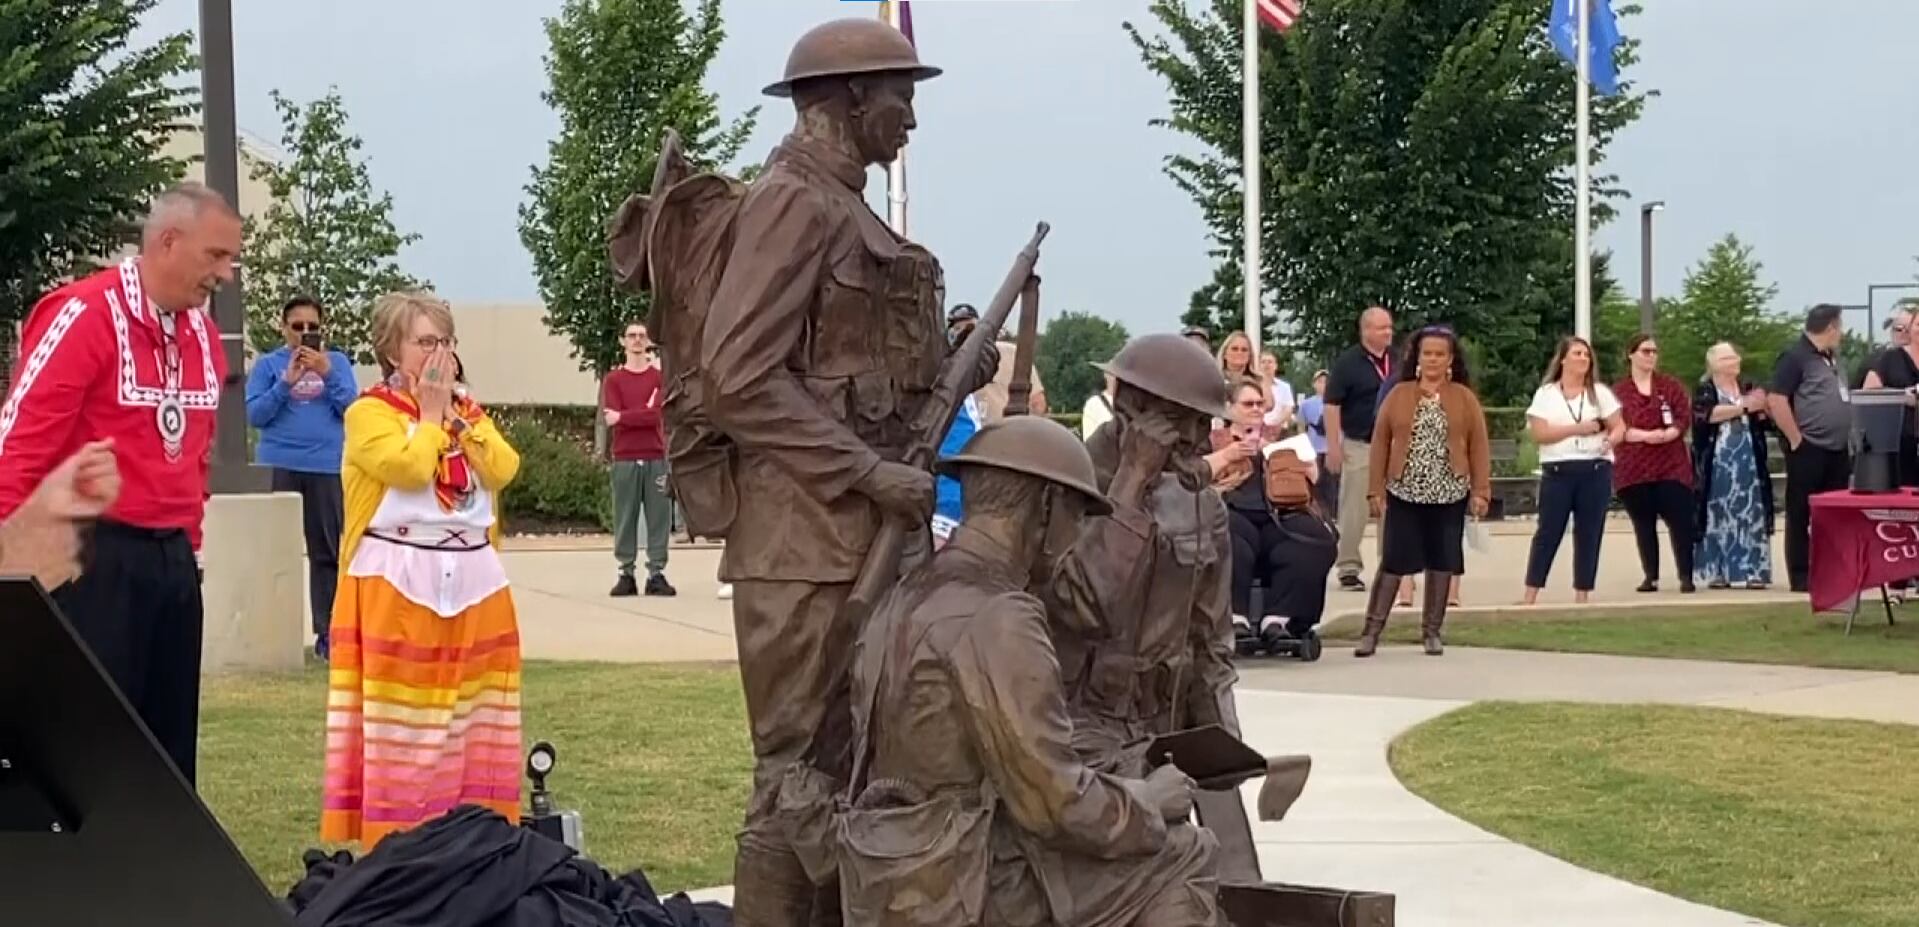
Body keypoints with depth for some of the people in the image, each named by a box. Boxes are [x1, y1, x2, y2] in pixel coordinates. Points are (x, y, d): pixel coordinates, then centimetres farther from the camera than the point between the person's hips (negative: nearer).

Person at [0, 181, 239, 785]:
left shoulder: (202, 332, 10)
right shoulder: (84, 316, -13)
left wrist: (187, 538, 18)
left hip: (172, 560, 8)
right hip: (95, 558, -7)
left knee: (169, 741, 10)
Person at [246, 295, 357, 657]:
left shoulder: (337, 362, 8)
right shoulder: (268, 364, 6)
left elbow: (352, 410, 0)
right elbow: (253, 415, -1)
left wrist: (327, 374, -12)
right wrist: (287, 382, -12)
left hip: (327, 467, 1)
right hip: (279, 466, -1)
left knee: (328, 551, 0)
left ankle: (327, 633, 3)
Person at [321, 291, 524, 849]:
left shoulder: (470, 412, 16)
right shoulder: (369, 412, -4)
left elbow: (504, 470, -1)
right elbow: (409, 468, -21)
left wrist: (456, 415, -3)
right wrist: (430, 414, -7)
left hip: (474, 578, 6)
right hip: (399, 583, -6)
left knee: (471, 712, 8)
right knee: (403, 718, -6)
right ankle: (397, 837, -3)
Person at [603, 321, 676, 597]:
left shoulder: (659, 377, 8)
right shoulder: (613, 380, 9)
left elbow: (656, 414, -6)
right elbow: (611, 418, -4)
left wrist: (623, 416, -5)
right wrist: (642, 412, -7)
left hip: (655, 457, 0)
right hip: (624, 458, 0)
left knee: (658, 517, -2)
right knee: (625, 517, -1)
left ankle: (656, 574, 0)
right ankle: (626, 574, 1)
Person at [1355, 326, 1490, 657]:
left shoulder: (1464, 398, 3)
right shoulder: (1398, 394, 3)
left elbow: (1478, 445, 1)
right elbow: (1380, 442, 3)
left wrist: (1481, 491, -5)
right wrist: (1375, 490, -2)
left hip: (1449, 495, 1)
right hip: (1404, 493, -1)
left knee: (1442, 562, 6)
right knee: (1393, 561, -2)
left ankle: (1432, 631, 17)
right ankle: (1372, 630, 1)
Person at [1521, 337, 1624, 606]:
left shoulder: (1600, 392, 9)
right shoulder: (1546, 394, 4)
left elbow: (1619, 426, 6)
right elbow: (1539, 433, -6)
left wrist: (1612, 438, -17)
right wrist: (1578, 428, -10)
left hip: (1596, 471, 2)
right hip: (1557, 471, -2)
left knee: (1589, 534, 3)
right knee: (1548, 532, -2)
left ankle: (1582, 594, 8)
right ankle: (1530, 595, -1)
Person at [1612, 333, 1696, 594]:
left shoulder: (1671, 386, 9)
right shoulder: (1618, 392, 5)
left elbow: (1684, 418, 2)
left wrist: (1669, 433, -19)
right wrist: (1646, 436, -18)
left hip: (1671, 465, 0)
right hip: (1633, 467, 0)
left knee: (1680, 521, -8)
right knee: (1644, 524, 4)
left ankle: (1686, 577, -5)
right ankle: (1651, 577, 10)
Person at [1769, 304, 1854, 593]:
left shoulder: (1829, 359, 17)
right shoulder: (1795, 357, -11)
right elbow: (1776, 401, -19)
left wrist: (1849, 440, 16)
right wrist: (1797, 440, -17)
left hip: (1837, 450, 9)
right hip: (1809, 450, -9)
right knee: (1802, 514, -3)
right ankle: (1801, 577, 0)